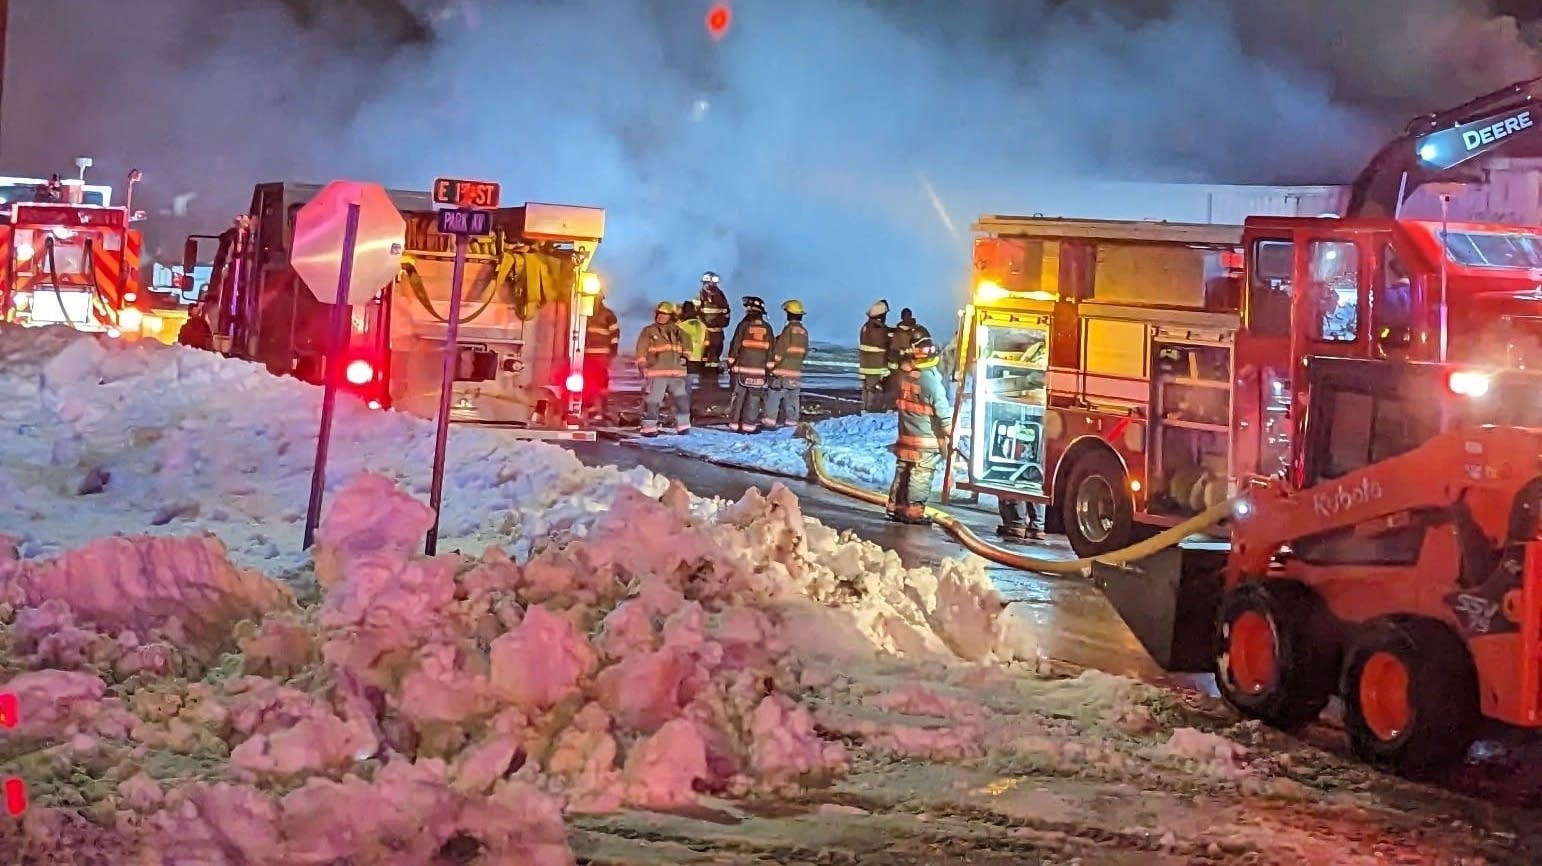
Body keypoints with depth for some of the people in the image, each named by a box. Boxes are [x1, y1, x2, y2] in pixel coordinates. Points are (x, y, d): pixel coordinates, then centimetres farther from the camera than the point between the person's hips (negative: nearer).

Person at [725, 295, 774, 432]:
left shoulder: (744, 325, -5)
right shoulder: (767, 328, 5)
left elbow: (735, 345, -5)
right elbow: (770, 350, 6)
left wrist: (730, 364, 3)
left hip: (742, 368, -2)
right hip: (760, 370, 2)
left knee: (738, 396, 4)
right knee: (754, 398, 4)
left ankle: (734, 424, 3)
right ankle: (749, 424, 1)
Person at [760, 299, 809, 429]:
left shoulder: (789, 330, -13)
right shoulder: (804, 332, 8)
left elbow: (779, 350, -14)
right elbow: (805, 351, 15)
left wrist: (770, 365, -8)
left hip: (783, 370, -7)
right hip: (796, 371, 7)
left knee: (773, 396, -5)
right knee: (792, 398, 11)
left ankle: (769, 422, -10)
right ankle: (792, 422, 11)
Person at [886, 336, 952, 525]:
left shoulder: (904, 374, -1)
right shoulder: (931, 380, -20)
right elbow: (943, 411, -16)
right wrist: (950, 432, -6)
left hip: (905, 436, 7)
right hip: (926, 438, -6)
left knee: (902, 472, 15)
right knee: (921, 477, 0)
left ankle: (895, 507, 22)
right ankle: (914, 512, 1)